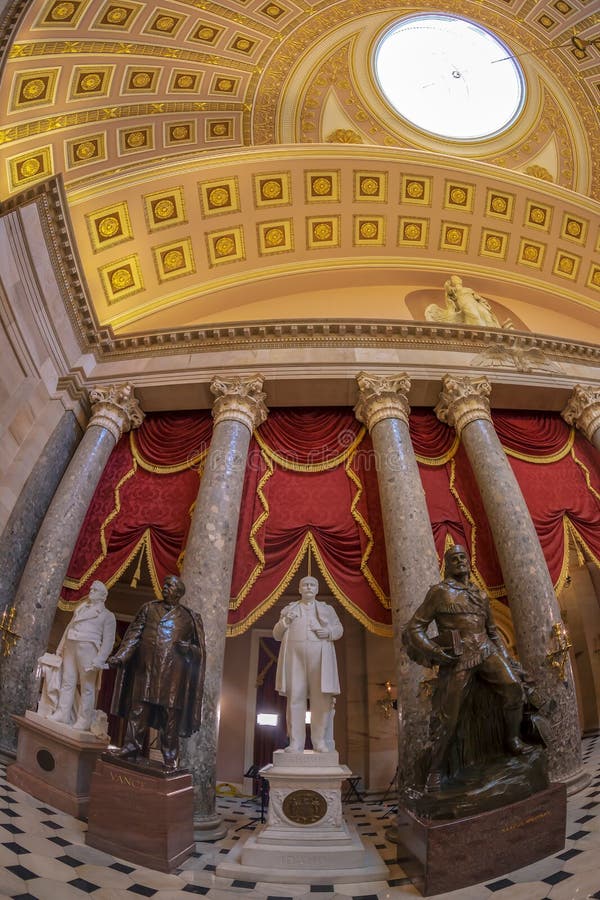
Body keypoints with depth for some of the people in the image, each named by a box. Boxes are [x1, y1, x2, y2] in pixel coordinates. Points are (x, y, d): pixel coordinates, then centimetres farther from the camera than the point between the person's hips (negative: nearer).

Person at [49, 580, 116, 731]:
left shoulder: (107, 615, 3)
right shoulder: (80, 608, 21)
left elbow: (108, 640, -5)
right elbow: (69, 628, 23)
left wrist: (99, 660, -16)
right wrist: (60, 648, 15)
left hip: (88, 649, -5)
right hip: (70, 647, 5)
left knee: (87, 687, -5)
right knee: (67, 683, 3)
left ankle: (83, 722, -2)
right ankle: (62, 714, 10)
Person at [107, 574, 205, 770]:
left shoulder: (190, 618, 7)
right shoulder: (149, 609, 13)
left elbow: (199, 650, 9)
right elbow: (133, 635, 10)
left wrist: (188, 648, -13)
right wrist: (120, 656, -3)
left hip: (173, 674, -2)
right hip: (146, 669, 2)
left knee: (170, 716, -1)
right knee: (138, 710, 3)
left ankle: (170, 759, 10)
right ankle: (131, 748, 17)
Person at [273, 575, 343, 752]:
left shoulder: (327, 609, 18)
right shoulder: (289, 609, 18)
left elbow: (339, 629, 16)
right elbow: (277, 634, 17)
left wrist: (329, 632, -6)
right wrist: (284, 622, -3)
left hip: (319, 656, 0)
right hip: (295, 656, 0)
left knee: (321, 698, -6)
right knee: (295, 697, -5)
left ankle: (321, 742, -2)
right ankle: (295, 743, -3)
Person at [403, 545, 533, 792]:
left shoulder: (480, 595, 17)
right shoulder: (439, 591, 0)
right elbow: (414, 628, -2)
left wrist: (507, 658, 17)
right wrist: (433, 652, -14)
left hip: (486, 650, 5)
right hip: (457, 657, -4)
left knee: (513, 686, -19)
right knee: (447, 716, -2)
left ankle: (512, 739, 5)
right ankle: (436, 769, 18)